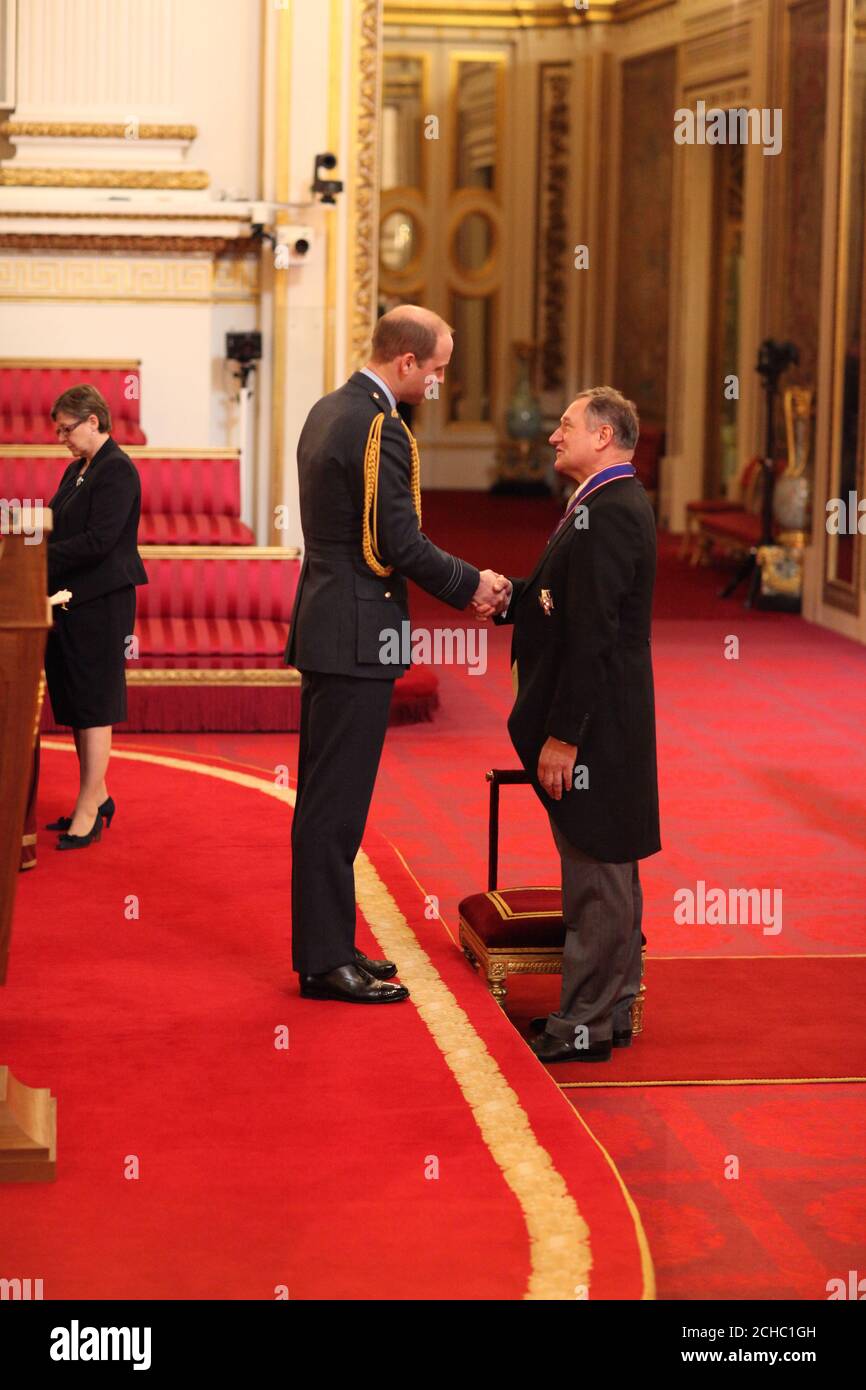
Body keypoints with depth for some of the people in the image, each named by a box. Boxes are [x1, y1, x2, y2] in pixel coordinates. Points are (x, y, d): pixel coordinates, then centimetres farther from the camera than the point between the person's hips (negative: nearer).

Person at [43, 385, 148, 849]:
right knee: (75, 703, 14)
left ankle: (89, 809, 1)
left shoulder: (117, 470, -14)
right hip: (71, 601, 9)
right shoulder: (77, 471, 15)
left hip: (100, 602, -9)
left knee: (94, 704, -4)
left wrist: (40, 557, -20)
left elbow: (98, 541, -22)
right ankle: (96, 796, 24)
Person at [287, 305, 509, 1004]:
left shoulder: (330, 409, 12)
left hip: (327, 625, 10)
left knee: (326, 796, 15)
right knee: (337, 801, -4)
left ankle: (324, 944, 24)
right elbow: (401, 545, -21)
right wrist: (472, 584, -5)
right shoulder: (380, 428, -18)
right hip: (356, 636, -10)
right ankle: (326, 961, 2)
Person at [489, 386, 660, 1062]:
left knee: (596, 873, -3)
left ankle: (585, 1025, 4)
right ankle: (611, 1009, 26)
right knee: (605, 870, 17)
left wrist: (563, 735, -23)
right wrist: (508, 596, -1)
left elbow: (591, 632, -24)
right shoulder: (614, 504, 15)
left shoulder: (605, 512, -19)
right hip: (605, 722, 11)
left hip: (596, 723, -11)